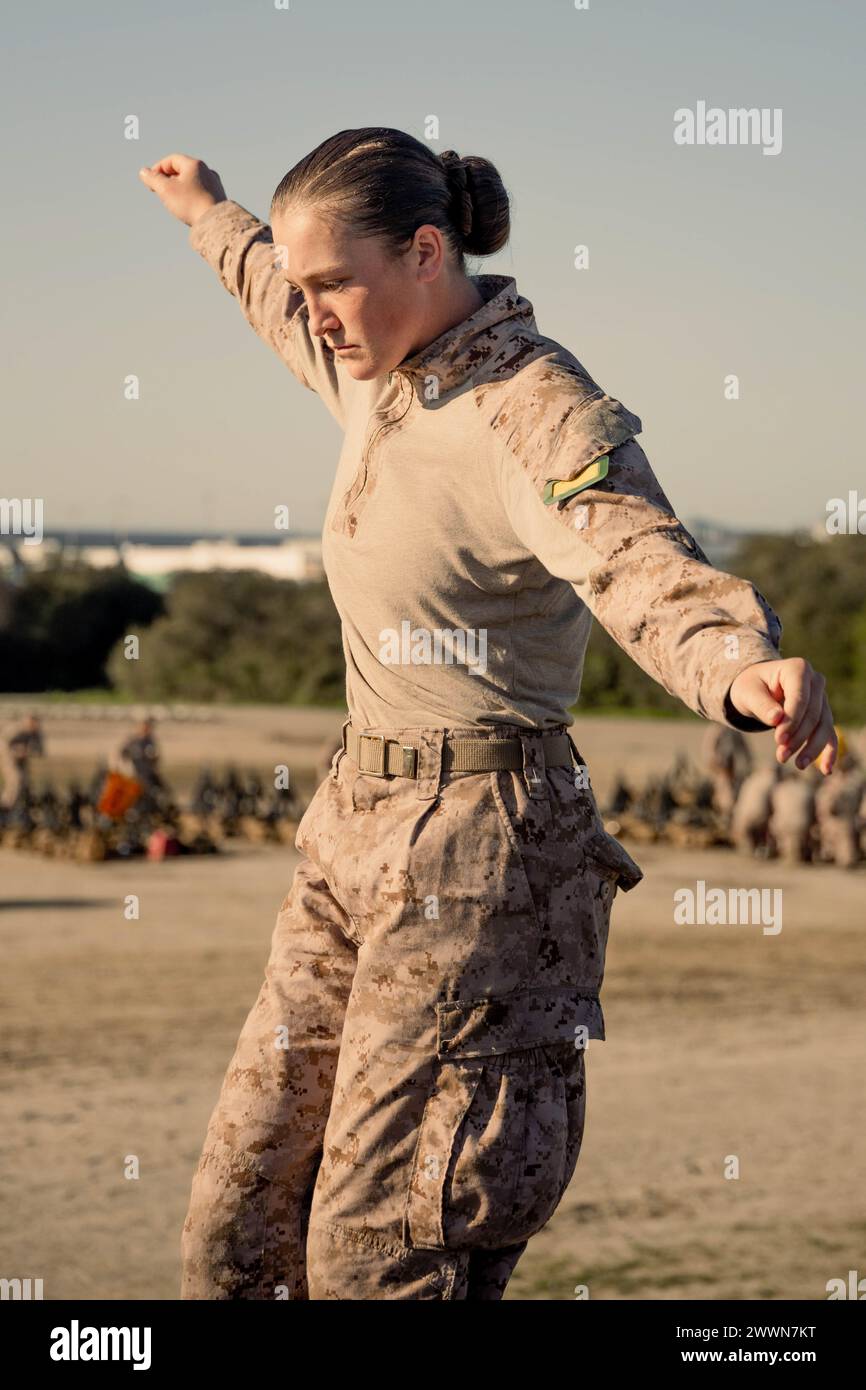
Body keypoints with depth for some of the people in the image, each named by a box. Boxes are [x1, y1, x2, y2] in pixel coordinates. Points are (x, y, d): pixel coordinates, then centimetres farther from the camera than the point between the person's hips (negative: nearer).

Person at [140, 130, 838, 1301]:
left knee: (378, 1249, -8)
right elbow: (287, 313, 33)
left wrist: (752, 672, -58)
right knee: (235, 1236, 10)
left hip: (481, 846, -9)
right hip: (360, 820, 9)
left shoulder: (536, 414, -18)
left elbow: (651, 570, -36)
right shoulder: (385, 370, 8)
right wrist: (212, 218, 52)